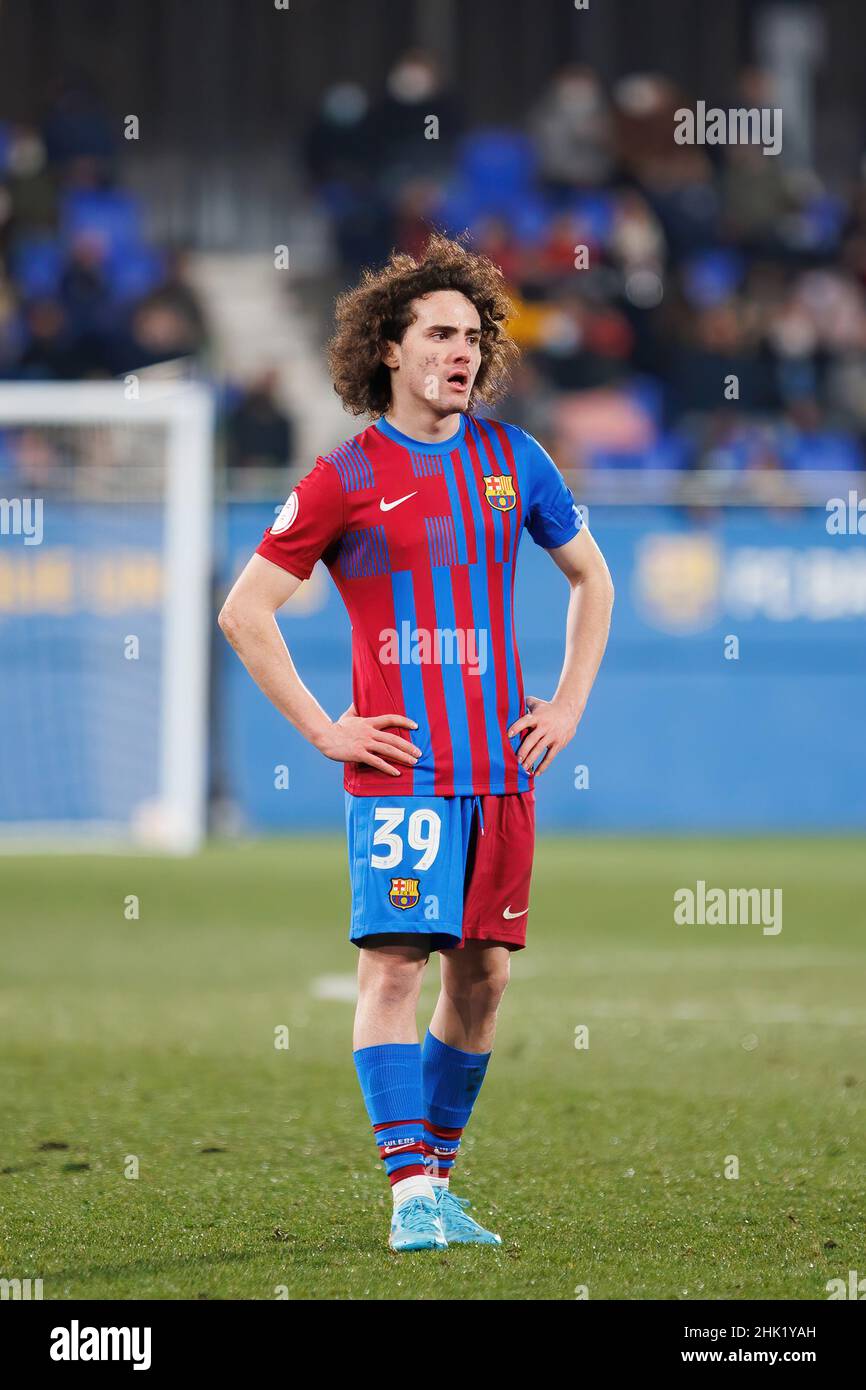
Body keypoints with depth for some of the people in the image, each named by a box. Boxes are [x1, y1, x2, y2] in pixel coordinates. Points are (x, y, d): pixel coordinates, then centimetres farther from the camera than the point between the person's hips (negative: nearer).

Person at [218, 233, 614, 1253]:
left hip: (502, 766, 5)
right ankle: (411, 1191, -14)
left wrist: (568, 706, 12)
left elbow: (590, 578, 24)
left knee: (481, 973, 7)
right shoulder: (346, 478, -2)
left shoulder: (510, 458, 11)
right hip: (400, 771, -5)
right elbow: (244, 610, 0)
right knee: (394, 965, -12)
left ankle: (437, 1177, 18)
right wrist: (323, 730, -5)